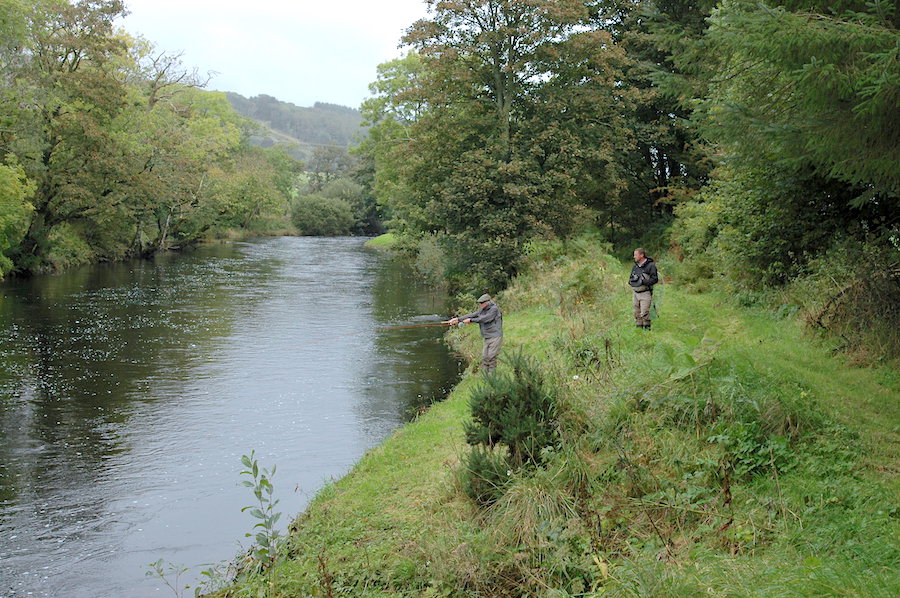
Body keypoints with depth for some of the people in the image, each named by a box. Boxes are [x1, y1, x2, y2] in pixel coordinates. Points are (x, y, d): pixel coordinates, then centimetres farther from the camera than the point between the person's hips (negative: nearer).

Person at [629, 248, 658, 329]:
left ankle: (647, 328, 0)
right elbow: (630, 279, 18)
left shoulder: (650, 265, -8)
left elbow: (655, 279, -14)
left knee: (644, 313, -11)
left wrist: (643, 282, -21)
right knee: (637, 313, 8)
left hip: (645, 293, -6)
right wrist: (632, 280, -5)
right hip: (636, 293, 6)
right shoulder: (635, 266, 12)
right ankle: (639, 328, 16)